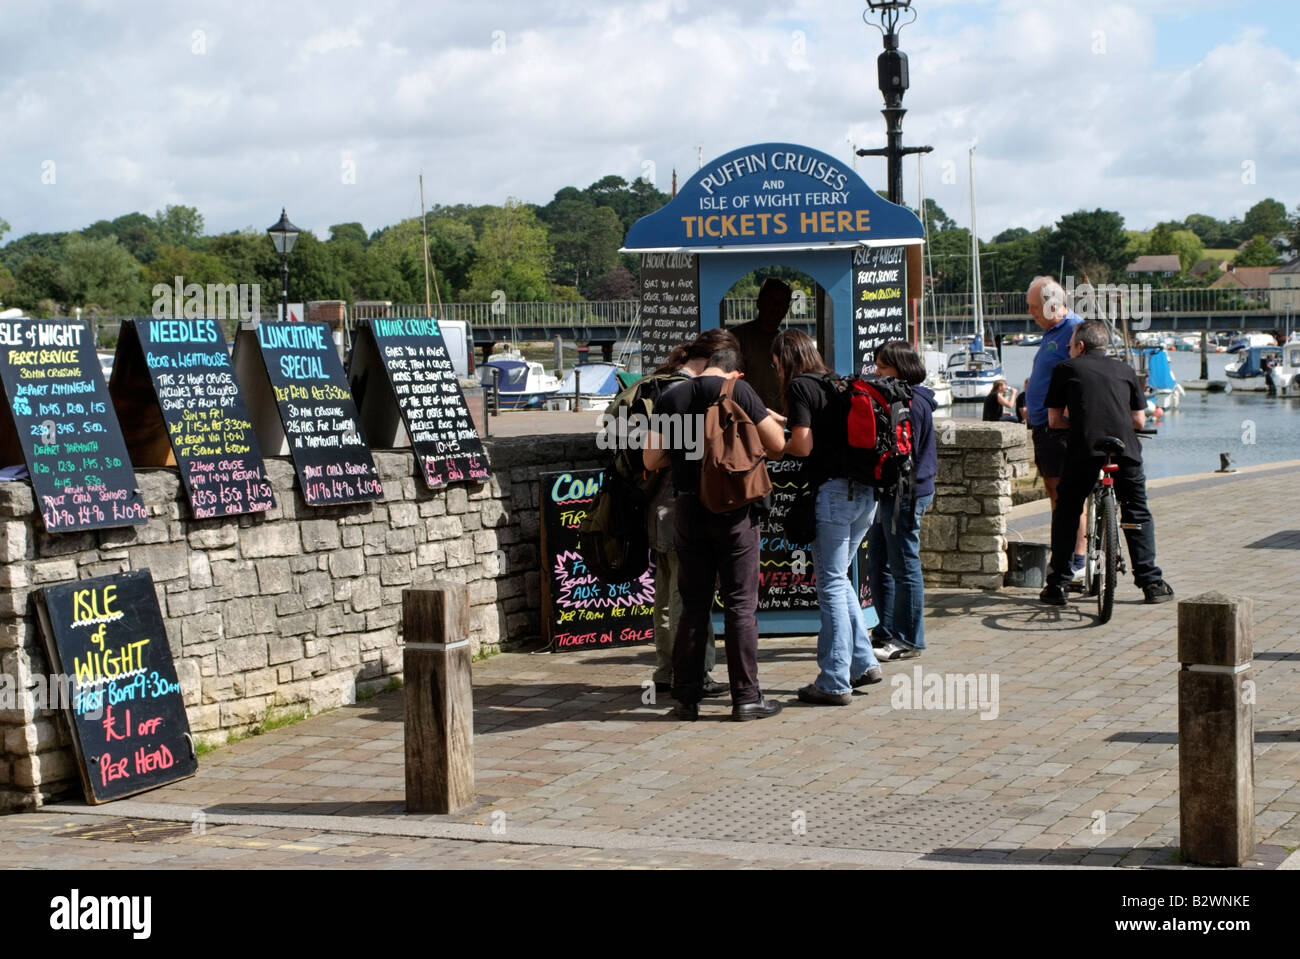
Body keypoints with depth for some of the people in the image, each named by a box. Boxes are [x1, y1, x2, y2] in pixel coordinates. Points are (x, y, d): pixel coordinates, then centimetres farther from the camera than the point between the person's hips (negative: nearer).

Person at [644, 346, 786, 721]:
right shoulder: (738, 391, -6)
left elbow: (651, 460, 7)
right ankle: (746, 697, 3)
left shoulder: (670, 398, 5)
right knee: (741, 604, 2)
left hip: (689, 509, 3)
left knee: (693, 605, 10)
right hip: (734, 508, -3)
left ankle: (687, 697, 12)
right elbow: (778, 445, -5)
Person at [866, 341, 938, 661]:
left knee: (904, 567, -3)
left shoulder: (913, 402, -15)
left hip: (905, 493, -10)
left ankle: (909, 640, 4)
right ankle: (888, 631, 23)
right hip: (890, 492, 10)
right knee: (878, 563, 15)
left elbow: (906, 454, -17)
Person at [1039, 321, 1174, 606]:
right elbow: (1139, 420, 19)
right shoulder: (1124, 370, 21)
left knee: (1065, 515, 14)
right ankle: (1152, 583, 11)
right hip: (1126, 450, 2)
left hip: (1083, 449, -2)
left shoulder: (1066, 368, 15)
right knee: (1138, 515, 16)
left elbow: (1055, 420, 14)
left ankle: (1057, 585, 11)